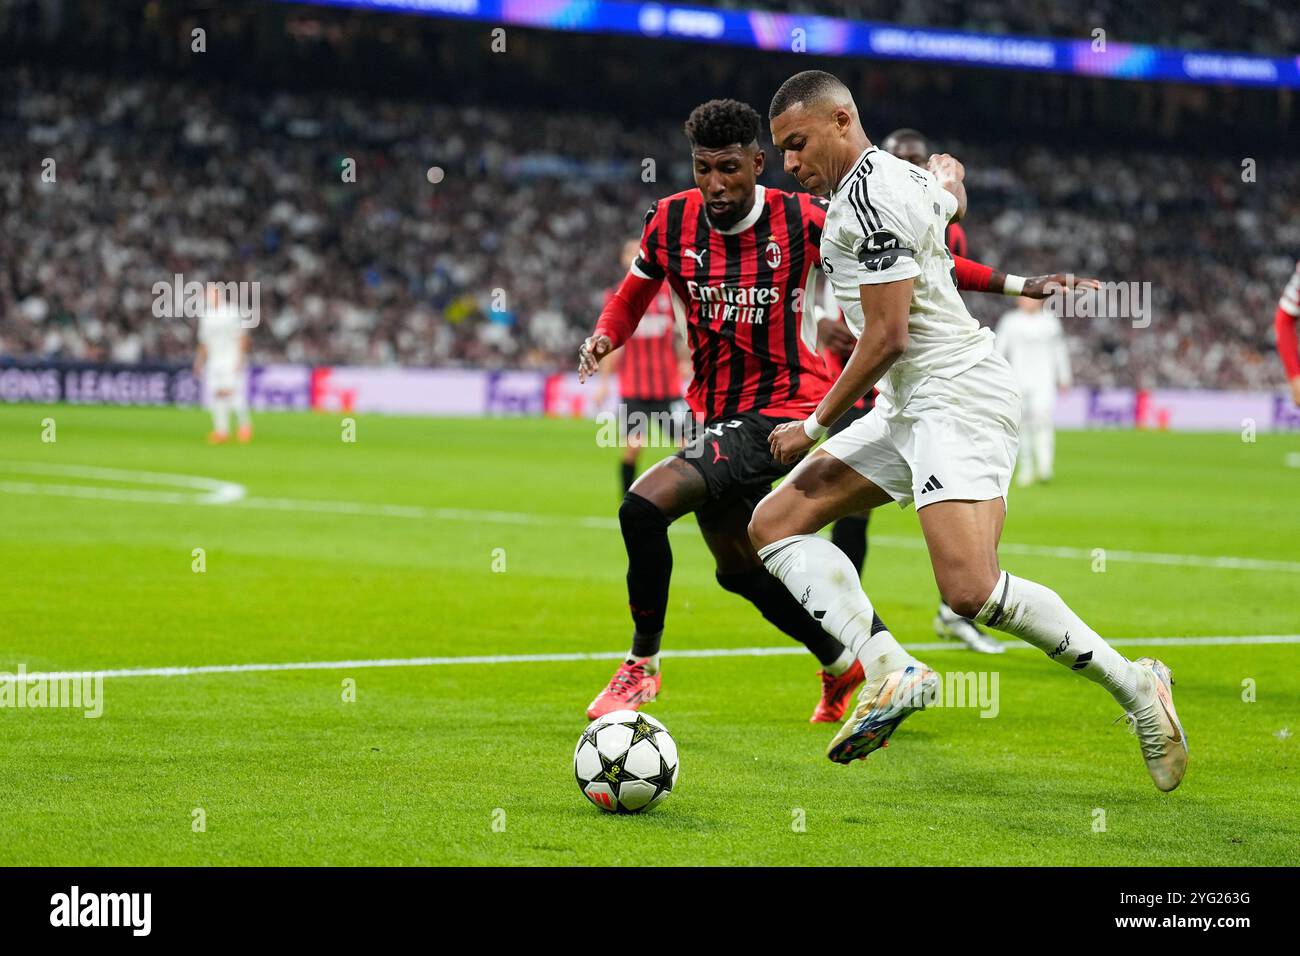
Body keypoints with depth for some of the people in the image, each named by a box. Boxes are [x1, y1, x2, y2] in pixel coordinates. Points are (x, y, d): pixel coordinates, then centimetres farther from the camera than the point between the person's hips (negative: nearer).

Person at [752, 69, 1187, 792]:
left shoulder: (867, 195, -14)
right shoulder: (903, 177, 16)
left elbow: (888, 335, -16)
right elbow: (949, 189, 41)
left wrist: (816, 425, -7)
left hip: (956, 396, -11)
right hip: (911, 408, 11)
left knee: (971, 593, -24)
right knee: (773, 524, 1)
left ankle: (1132, 685, -7)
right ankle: (887, 670, -14)